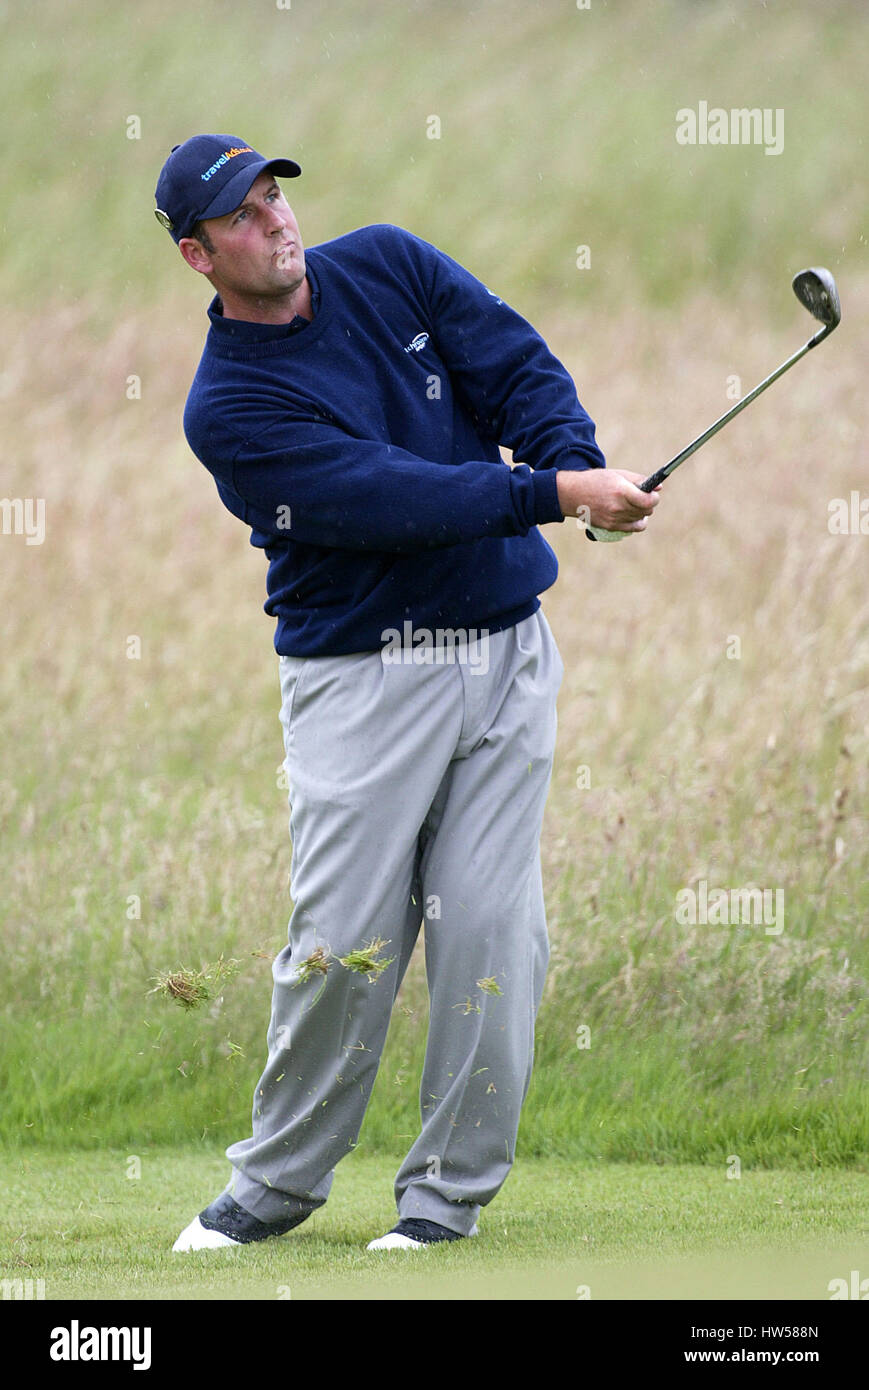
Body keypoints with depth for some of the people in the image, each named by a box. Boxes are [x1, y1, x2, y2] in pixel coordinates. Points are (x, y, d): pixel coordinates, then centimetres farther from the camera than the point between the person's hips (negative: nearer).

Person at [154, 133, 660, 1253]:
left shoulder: (389, 267, 6)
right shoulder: (228, 406, -10)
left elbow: (518, 364, -1)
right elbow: (385, 497, -20)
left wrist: (578, 465, -21)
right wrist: (555, 496, -25)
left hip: (506, 653, 4)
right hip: (362, 679, -4)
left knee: (489, 927, -3)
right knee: (345, 940, -7)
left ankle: (449, 1189, 7)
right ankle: (278, 1179, 12)